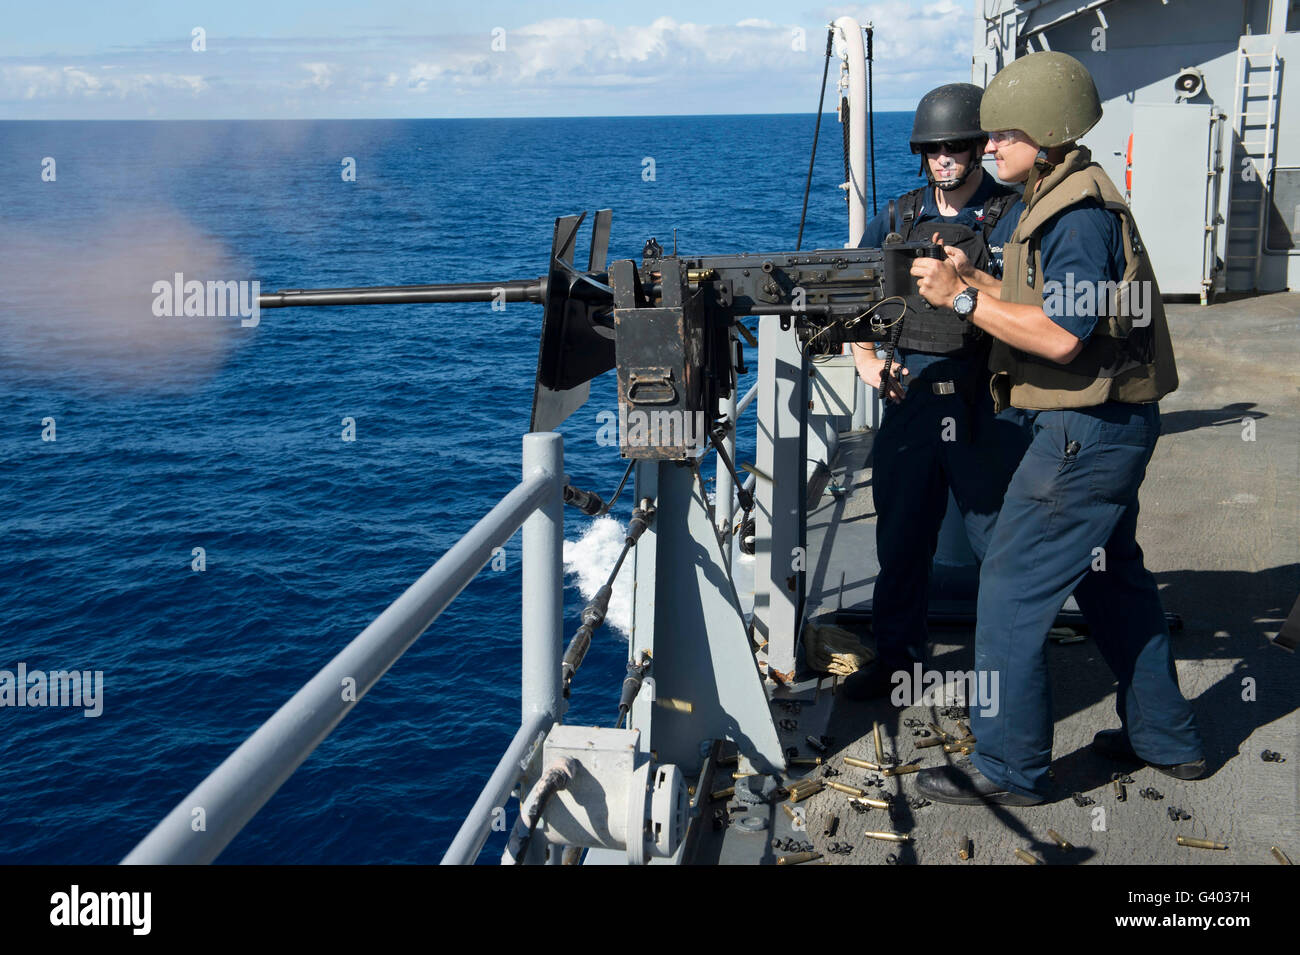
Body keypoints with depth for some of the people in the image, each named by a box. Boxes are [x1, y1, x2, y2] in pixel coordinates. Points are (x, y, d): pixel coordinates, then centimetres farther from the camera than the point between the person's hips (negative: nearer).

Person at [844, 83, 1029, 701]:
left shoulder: (1012, 217, -3)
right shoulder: (899, 218, 11)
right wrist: (864, 357, 4)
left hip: (984, 407, -4)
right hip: (909, 397, 4)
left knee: (999, 540, 3)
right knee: (901, 538, 11)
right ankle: (895, 658, 26)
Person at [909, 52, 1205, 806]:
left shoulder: (1080, 211, -18)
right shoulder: (1066, 200, 15)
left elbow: (1062, 334, -26)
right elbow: (1045, 308, 15)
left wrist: (964, 298, -22)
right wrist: (974, 279, 4)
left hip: (1089, 430, -11)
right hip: (1107, 425, 11)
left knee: (1014, 587, -6)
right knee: (1113, 578, 20)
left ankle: (1009, 767, 3)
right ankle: (1166, 737, 33)